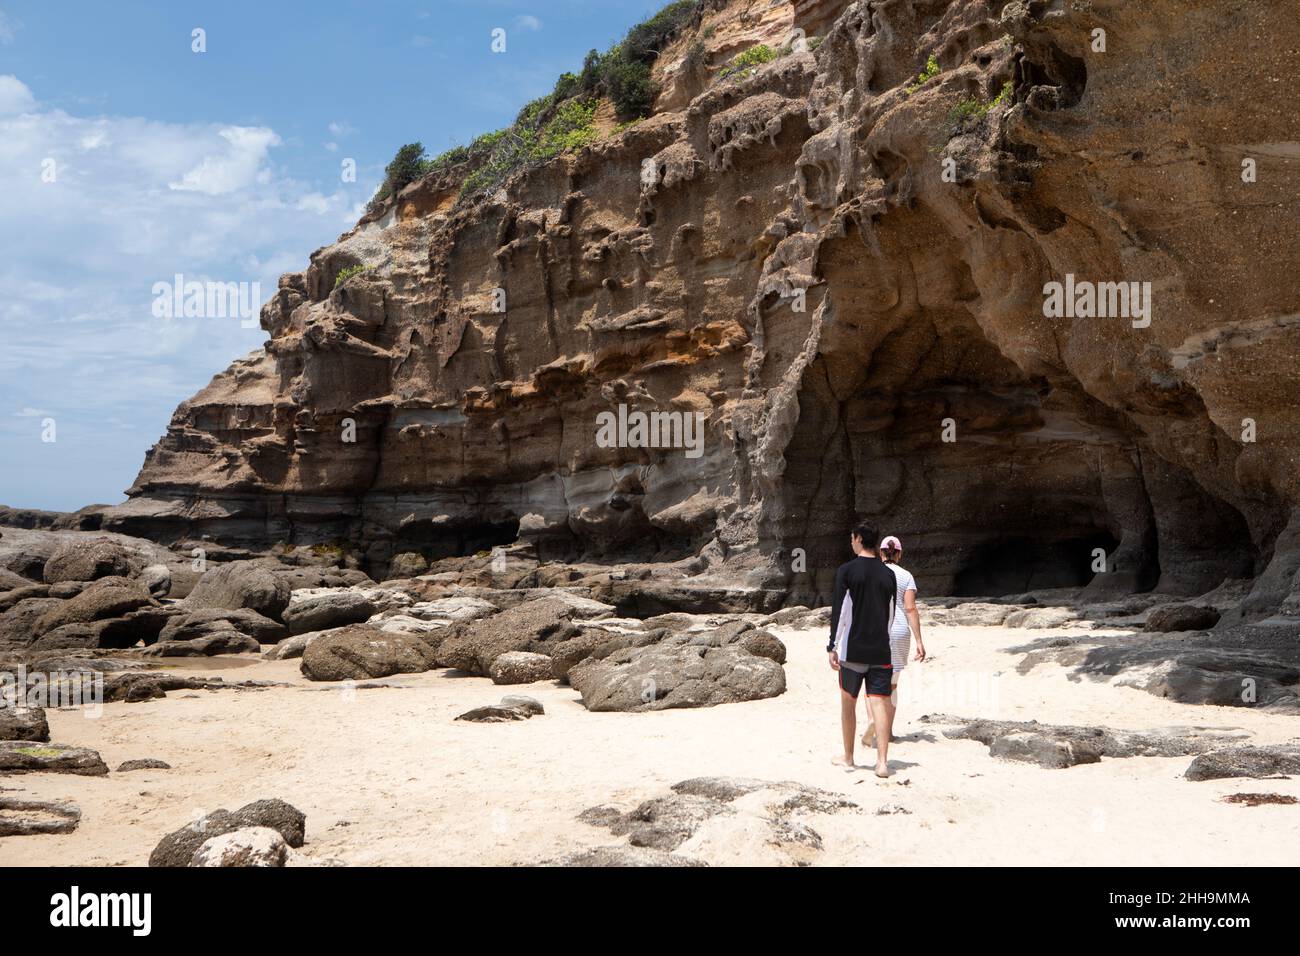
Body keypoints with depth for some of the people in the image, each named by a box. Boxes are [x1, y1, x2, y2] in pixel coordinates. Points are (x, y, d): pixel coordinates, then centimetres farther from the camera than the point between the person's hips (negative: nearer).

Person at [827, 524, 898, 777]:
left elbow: (839, 611, -10)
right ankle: (882, 762, -7)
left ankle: (848, 758, 21)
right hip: (881, 651, 3)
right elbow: (891, 615, 15)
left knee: (848, 702, 11)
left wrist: (832, 646, -6)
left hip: (853, 650, -3)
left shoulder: (847, 571, -7)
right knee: (879, 703, 1)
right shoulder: (888, 574, 8)